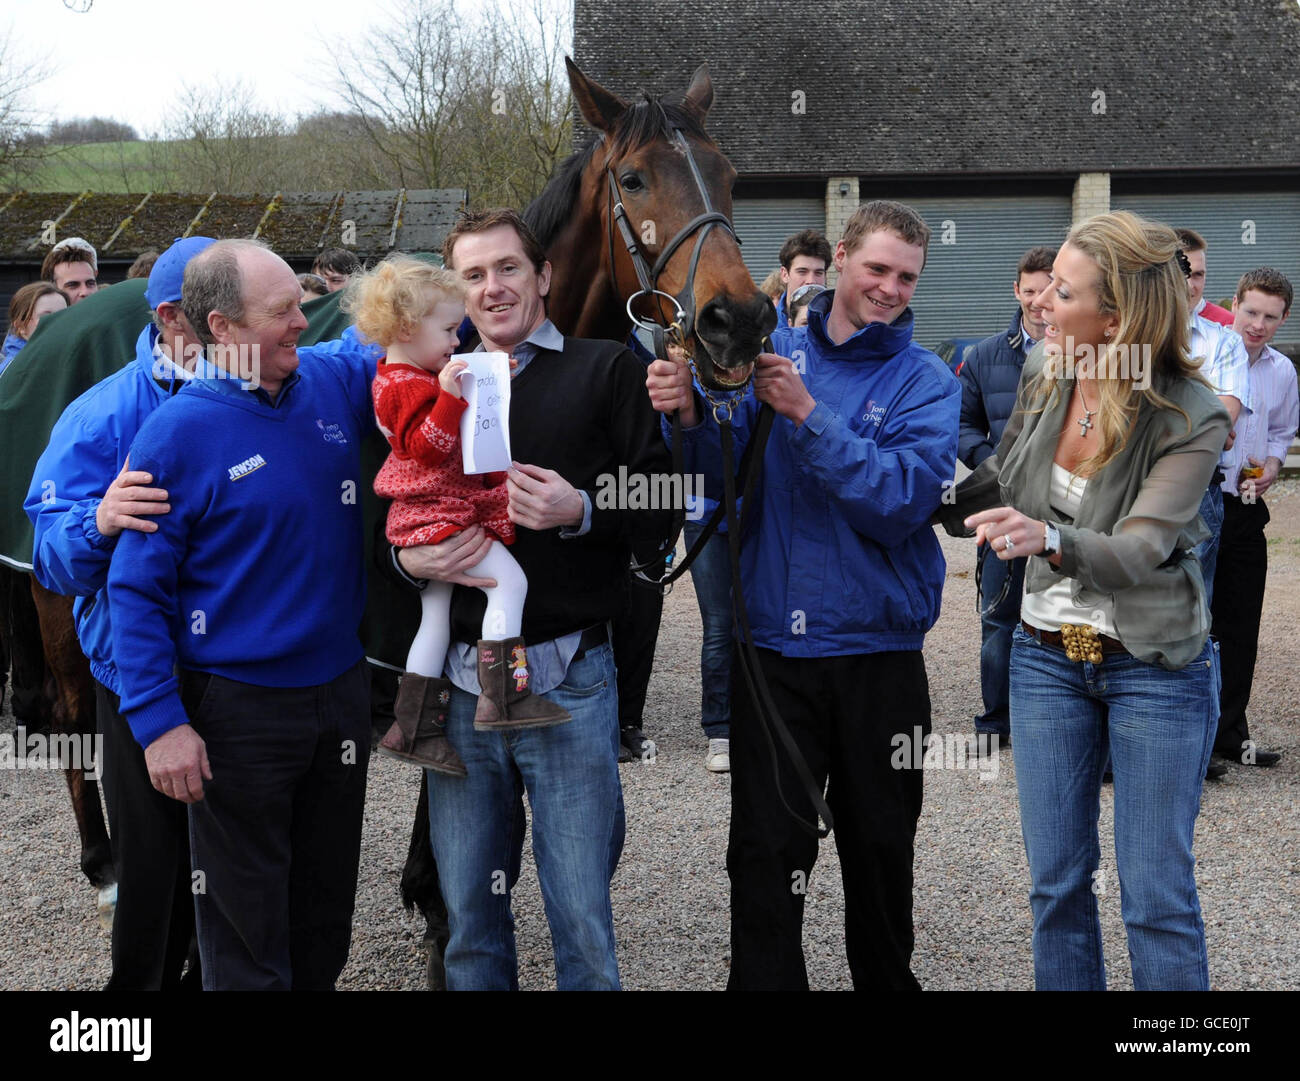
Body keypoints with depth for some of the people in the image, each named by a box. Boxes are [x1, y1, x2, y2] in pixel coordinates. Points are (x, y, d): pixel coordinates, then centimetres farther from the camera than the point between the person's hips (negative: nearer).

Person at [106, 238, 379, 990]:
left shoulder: (335, 380, -1)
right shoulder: (177, 433, -15)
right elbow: (137, 590, -13)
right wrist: (159, 721, -17)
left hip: (342, 690, 5)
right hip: (238, 708, -5)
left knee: (327, 902, 21)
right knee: (247, 930, 8)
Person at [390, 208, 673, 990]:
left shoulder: (606, 372, 2)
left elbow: (660, 515, -2)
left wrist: (580, 510, -19)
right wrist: (411, 556, -5)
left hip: (568, 679, -3)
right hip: (461, 678, 4)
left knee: (582, 919, 3)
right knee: (469, 916, 13)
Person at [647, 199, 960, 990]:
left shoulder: (926, 382, -1)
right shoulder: (773, 351, 4)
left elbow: (902, 503, -16)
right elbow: (726, 477, -2)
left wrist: (808, 415, -23)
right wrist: (693, 414, -22)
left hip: (878, 654, 0)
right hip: (773, 646, 0)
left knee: (880, 851, 14)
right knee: (766, 856, 3)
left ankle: (886, 980, 33)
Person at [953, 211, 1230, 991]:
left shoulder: (1191, 418, -18)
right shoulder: (1043, 373, -3)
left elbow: (1134, 553, -27)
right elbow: (1003, 483, 13)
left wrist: (1046, 539, -46)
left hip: (1154, 663, -5)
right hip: (1046, 655, 5)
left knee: (1157, 897, 1)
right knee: (1057, 883, 10)